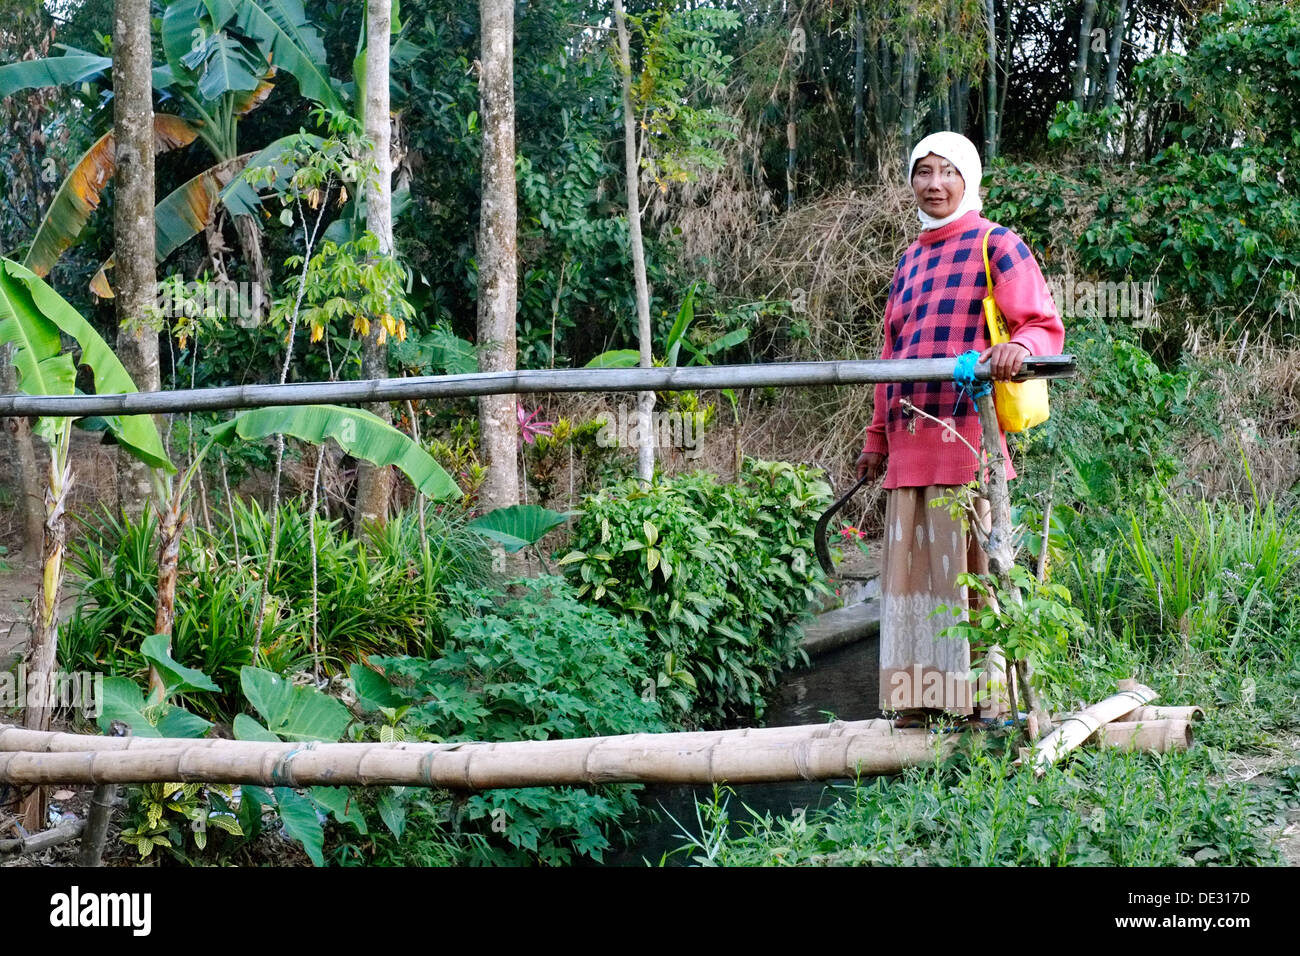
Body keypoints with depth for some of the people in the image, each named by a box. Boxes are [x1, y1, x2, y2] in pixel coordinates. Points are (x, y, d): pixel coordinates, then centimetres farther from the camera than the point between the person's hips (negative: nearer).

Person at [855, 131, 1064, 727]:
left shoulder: (996, 246, 4)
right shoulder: (910, 261, 23)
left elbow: (1046, 325, -5)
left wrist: (1019, 347, -28)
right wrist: (878, 436, 25)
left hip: (970, 434, -6)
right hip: (911, 444, 6)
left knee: (977, 564, -7)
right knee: (913, 564, 4)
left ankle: (993, 699, -4)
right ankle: (922, 698, 8)